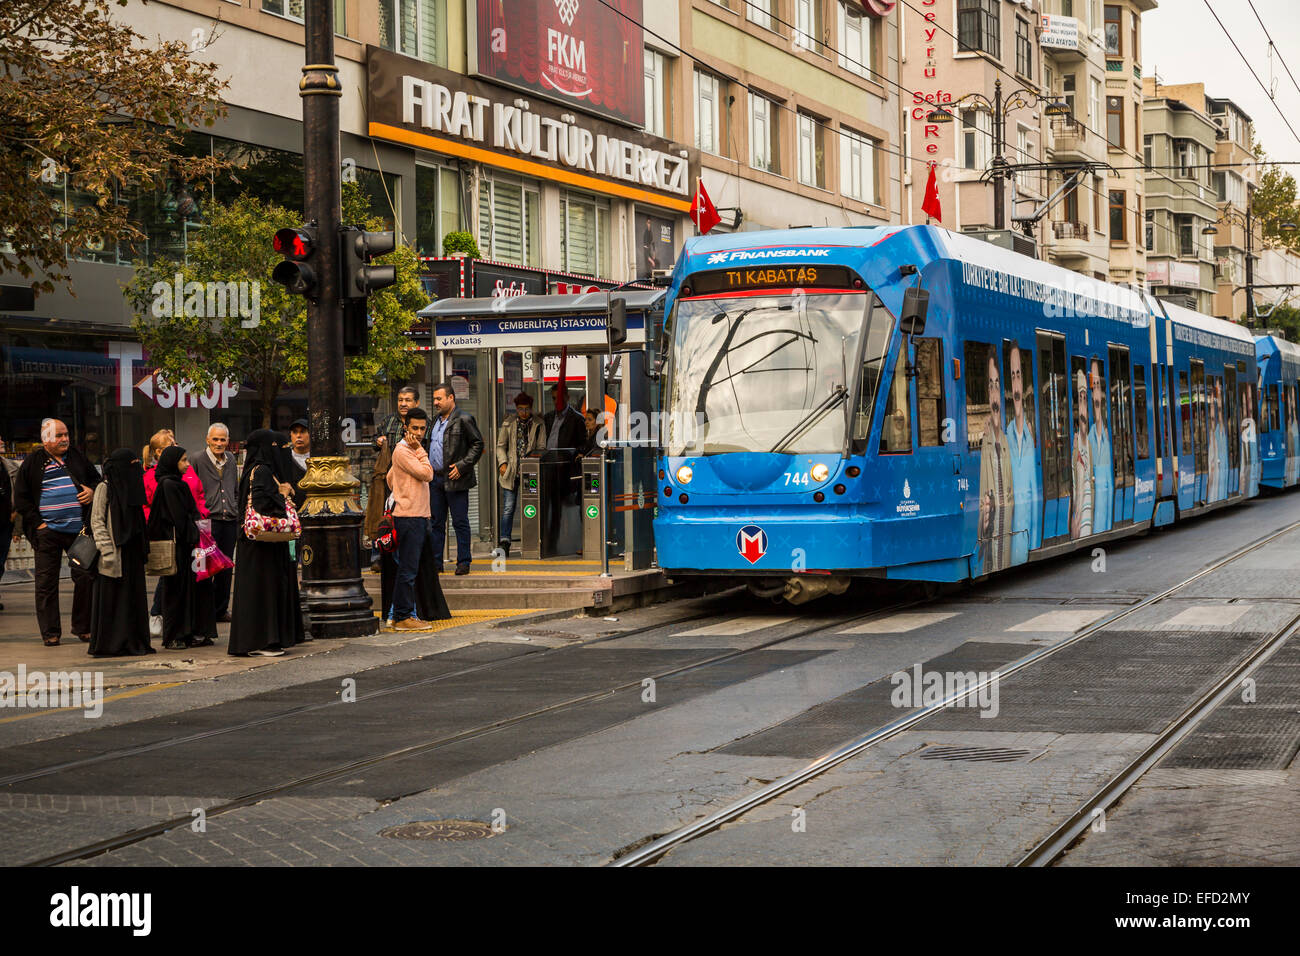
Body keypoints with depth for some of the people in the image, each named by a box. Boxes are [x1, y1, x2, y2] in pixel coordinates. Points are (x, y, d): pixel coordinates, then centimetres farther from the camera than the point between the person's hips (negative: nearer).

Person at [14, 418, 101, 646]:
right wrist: (37, 523, -6)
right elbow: (21, 498, 3)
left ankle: (83, 627, 16)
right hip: (48, 531, -3)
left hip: (79, 530, 3)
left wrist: (92, 491, 2)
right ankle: (50, 632, 8)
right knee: (46, 583, 0)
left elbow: (96, 479, 25)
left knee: (86, 577, 2)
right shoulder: (33, 463, 1)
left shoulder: (76, 457, 11)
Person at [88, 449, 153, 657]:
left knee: (133, 596, 7)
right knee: (110, 598, -3)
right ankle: (107, 645, 1)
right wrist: (107, 550, -18)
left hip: (131, 552, 7)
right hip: (114, 552, -7)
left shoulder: (130, 486, 14)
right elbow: (96, 522, -11)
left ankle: (132, 643, 12)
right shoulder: (104, 488, -8)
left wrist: (143, 547, 15)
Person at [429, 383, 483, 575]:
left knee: (460, 523, -2)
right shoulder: (436, 421, 17)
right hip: (435, 479, 8)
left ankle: (463, 562, 3)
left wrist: (462, 466, -15)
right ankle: (435, 562, 14)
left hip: (455, 479, -7)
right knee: (436, 523, 9)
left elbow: (478, 444, -9)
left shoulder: (464, 420, -7)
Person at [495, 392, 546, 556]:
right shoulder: (508, 424, 9)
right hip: (511, 472, 1)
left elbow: (541, 448, 7)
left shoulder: (538, 424, 6)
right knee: (508, 508, -5)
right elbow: (501, 446, 12)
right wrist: (503, 463, -2)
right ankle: (504, 541, -7)